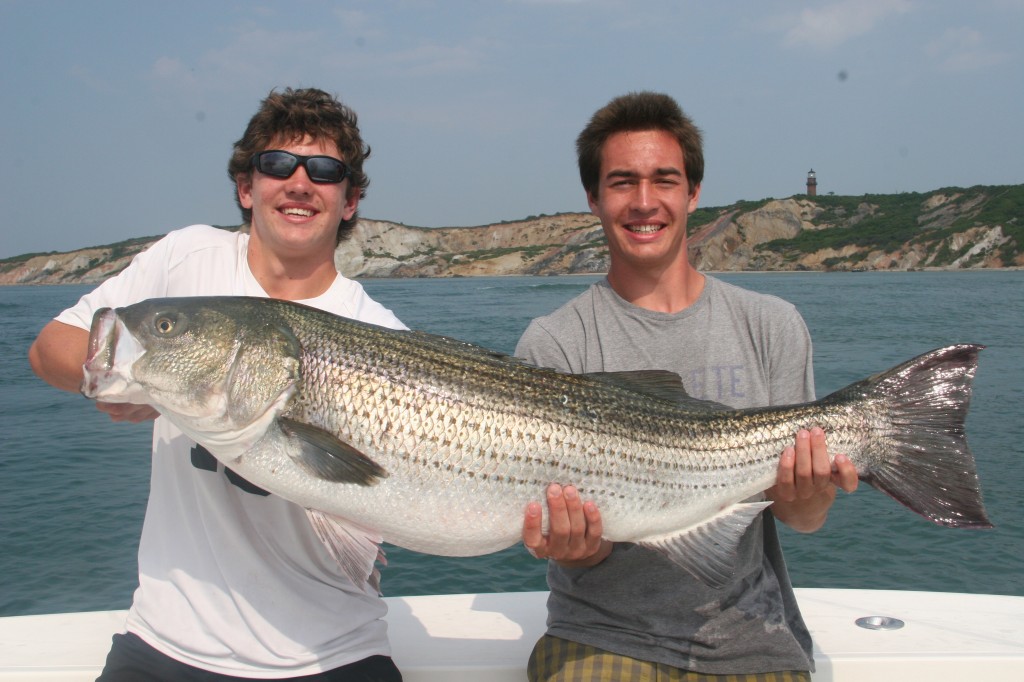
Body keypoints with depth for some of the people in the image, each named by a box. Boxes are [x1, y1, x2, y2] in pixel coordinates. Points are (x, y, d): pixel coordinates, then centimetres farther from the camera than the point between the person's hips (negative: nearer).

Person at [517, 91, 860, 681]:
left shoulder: (772, 326, 3)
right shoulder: (553, 345, -3)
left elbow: (803, 520, 3)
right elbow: (561, 524, -6)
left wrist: (810, 495, -19)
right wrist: (580, 545, -28)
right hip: (603, 634, -2)